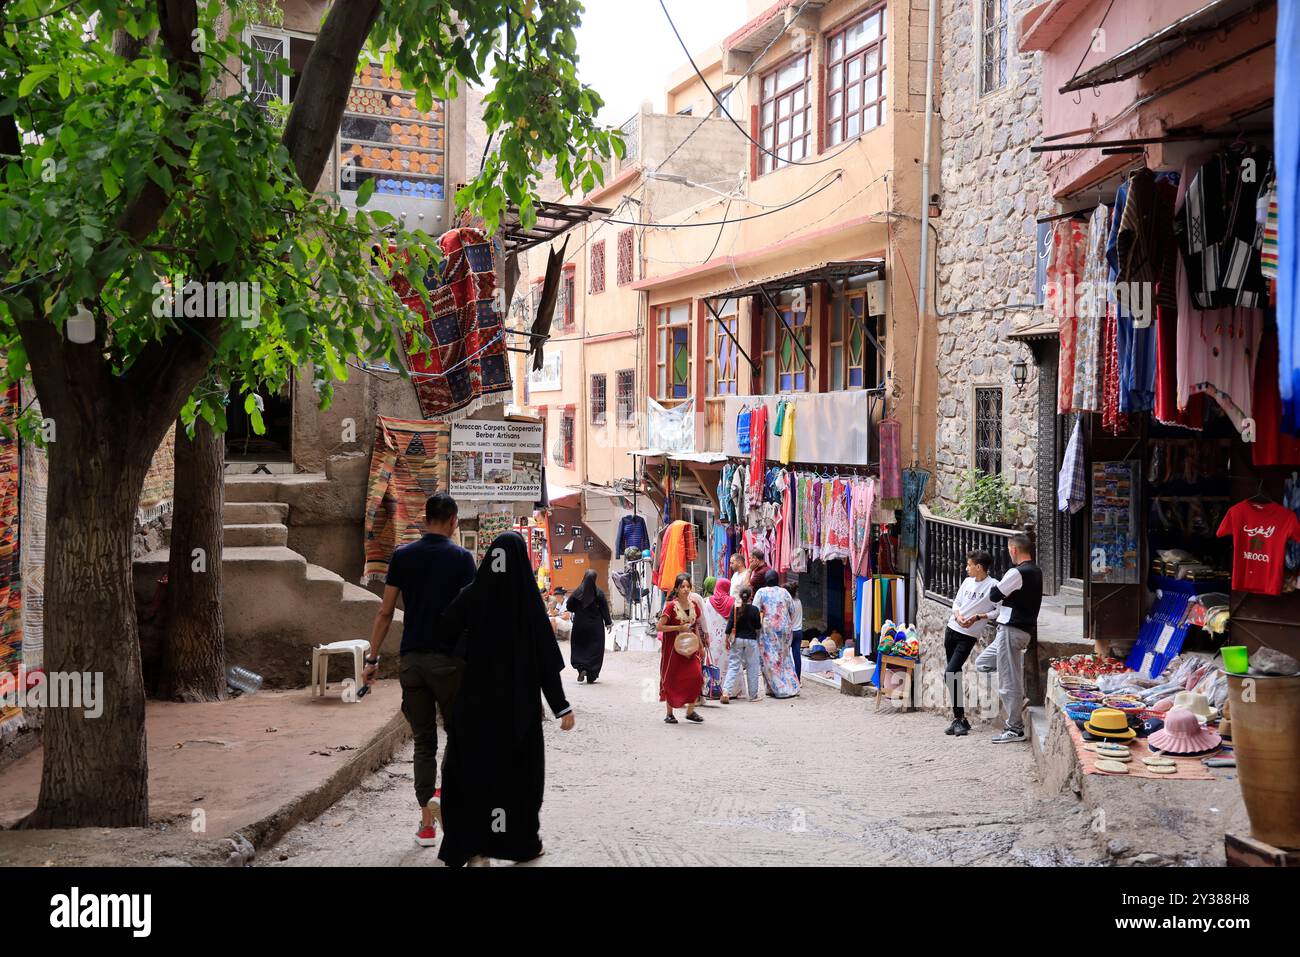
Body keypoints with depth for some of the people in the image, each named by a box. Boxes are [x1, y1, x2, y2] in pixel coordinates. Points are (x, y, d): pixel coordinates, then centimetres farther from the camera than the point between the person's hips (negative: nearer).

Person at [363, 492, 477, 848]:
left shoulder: (402, 556, 4)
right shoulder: (461, 558, -4)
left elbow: (385, 612, 3)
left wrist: (372, 659, 8)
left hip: (412, 659, 3)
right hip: (448, 659, -3)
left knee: (424, 741, 8)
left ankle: (427, 823, 7)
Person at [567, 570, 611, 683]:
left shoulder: (577, 592, -7)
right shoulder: (599, 592, -10)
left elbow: (569, 606, -2)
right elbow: (604, 609, -6)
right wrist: (608, 622, 5)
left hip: (579, 625, 1)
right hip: (595, 626, -1)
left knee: (579, 648, 15)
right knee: (595, 649, 7)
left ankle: (581, 668, -7)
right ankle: (591, 677, 6)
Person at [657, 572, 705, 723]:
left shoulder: (694, 606, 7)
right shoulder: (671, 606, -9)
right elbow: (660, 626, -12)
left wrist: (700, 646, 18)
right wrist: (680, 627, -17)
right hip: (673, 647, -4)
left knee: (696, 676, -9)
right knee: (672, 680, 2)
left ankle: (690, 711, 4)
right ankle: (669, 714, 16)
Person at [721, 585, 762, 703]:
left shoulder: (735, 607, -4)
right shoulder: (754, 609, -7)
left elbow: (730, 624, -4)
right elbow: (758, 627, -2)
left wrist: (727, 639, 3)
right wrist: (761, 617, 15)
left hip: (737, 639, 2)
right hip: (751, 640, -2)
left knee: (733, 666, 2)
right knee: (752, 667, 9)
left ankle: (726, 692, -13)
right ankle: (753, 695, 14)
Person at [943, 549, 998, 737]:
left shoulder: (992, 586, -11)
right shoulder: (967, 582, 10)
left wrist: (978, 617, -19)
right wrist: (958, 616, -4)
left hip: (969, 635, -7)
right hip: (952, 629, 7)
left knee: (950, 673, -18)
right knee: (955, 674, 11)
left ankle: (958, 718, -11)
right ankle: (960, 719, 19)